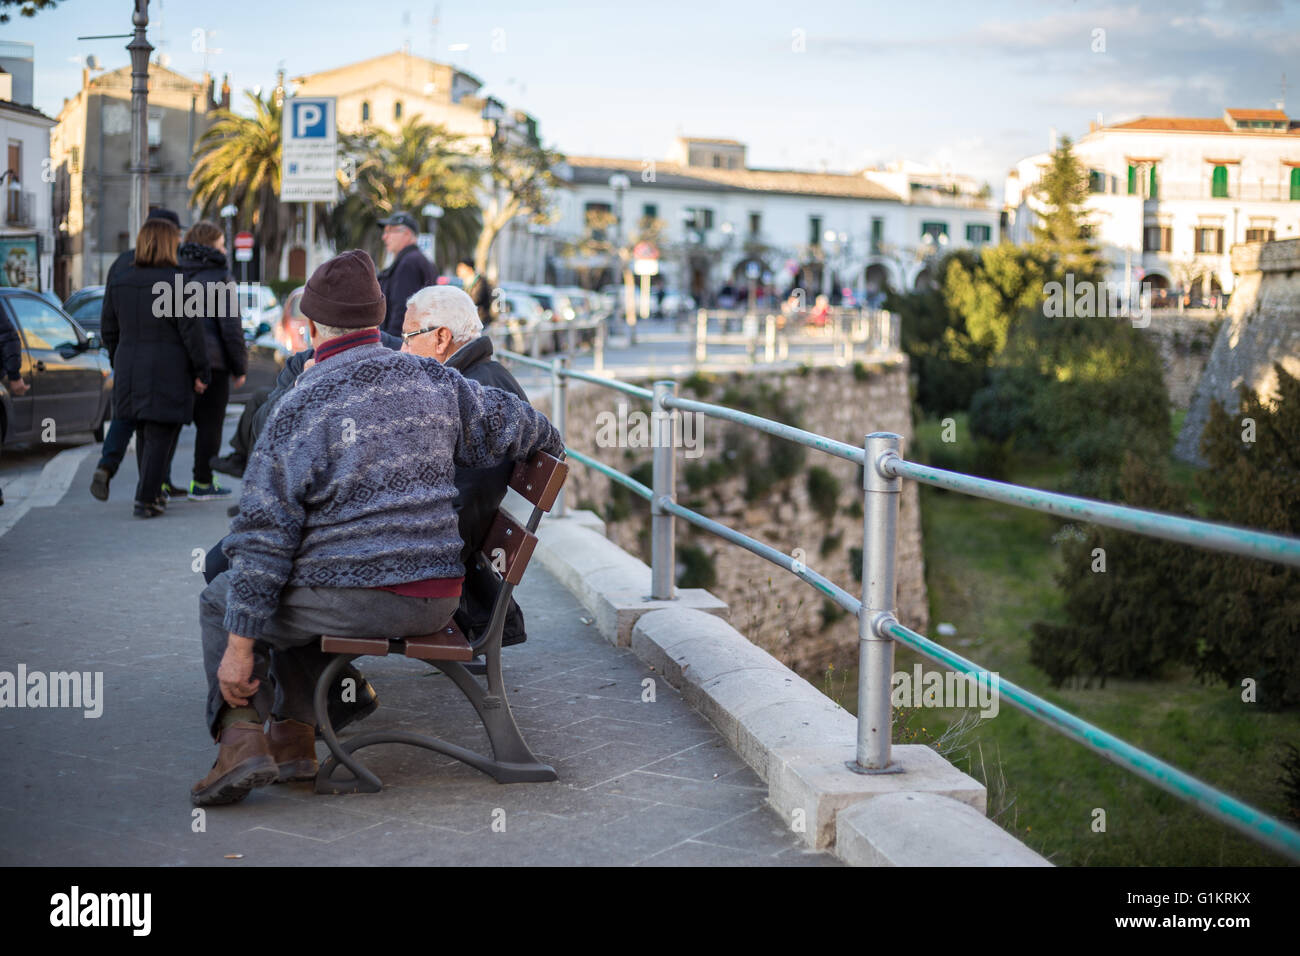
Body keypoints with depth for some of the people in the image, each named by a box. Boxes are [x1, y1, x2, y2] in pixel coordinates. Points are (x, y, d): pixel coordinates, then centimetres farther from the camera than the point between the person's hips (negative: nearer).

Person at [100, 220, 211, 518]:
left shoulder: (119, 282, 6)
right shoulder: (175, 282, -12)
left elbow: (109, 331, 12)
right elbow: (190, 331, -12)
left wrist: (118, 366, 24)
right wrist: (201, 372, -4)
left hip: (130, 369, 6)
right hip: (168, 370, -6)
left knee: (144, 434, 18)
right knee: (159, 436, -1)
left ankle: (152, 492, 29)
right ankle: (145, 499, -3)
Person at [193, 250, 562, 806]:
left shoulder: (298, 410, -8)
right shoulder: (433, 380, 5)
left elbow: (267, 536, -10)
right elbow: (514, 426, 17)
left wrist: (239, 646, -7)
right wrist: (547, 441, 42)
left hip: (357, 599, -6)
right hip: (438, 601, 6)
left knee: (220, 600, 19)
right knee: (298, 600, 34)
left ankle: (242, 738, 2)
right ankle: (295, 735, 27)